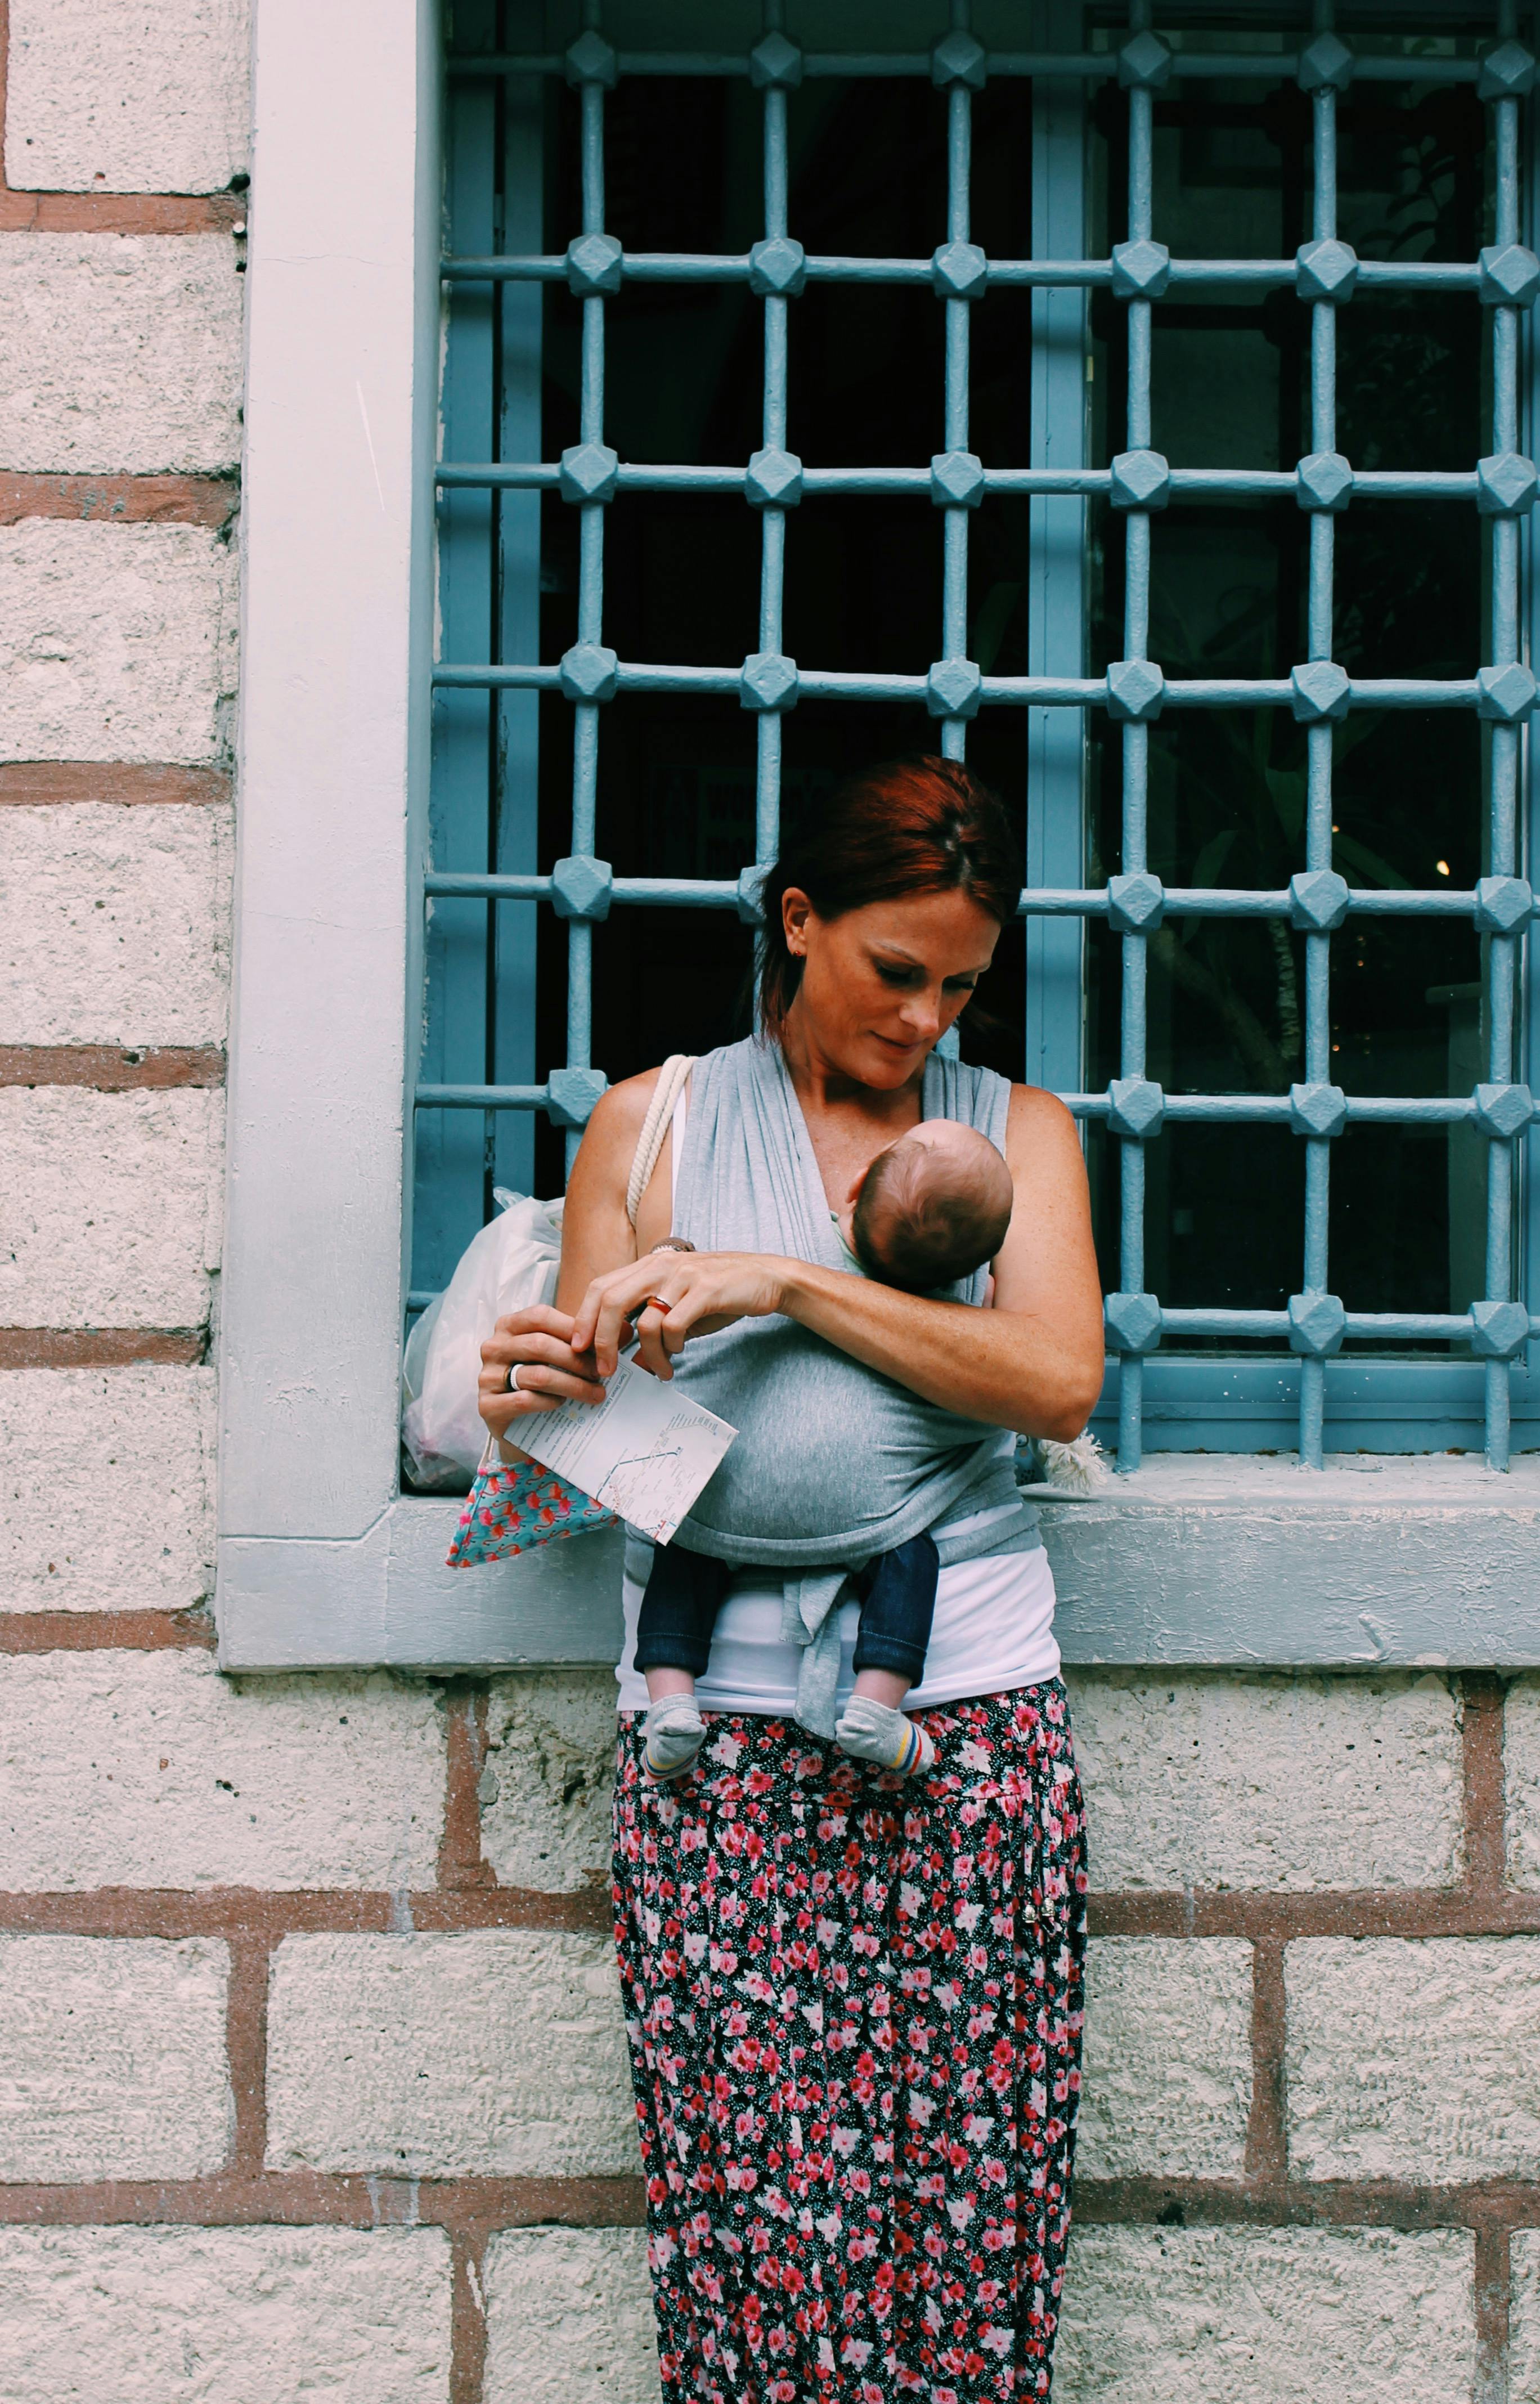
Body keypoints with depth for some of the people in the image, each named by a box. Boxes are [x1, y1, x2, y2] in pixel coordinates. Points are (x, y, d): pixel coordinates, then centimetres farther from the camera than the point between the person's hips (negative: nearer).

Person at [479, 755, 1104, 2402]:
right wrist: (533, 1402, -13)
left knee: (969, 2168, -3)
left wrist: (782, 1284, -12)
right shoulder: (650, 1125, 10)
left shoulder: (1016, 1129, 12)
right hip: (720, 1703, 0)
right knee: (744, 2167, -6)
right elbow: (589, 1419, 11)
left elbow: (1057, 1381, -5)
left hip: (966, 1696, 1)